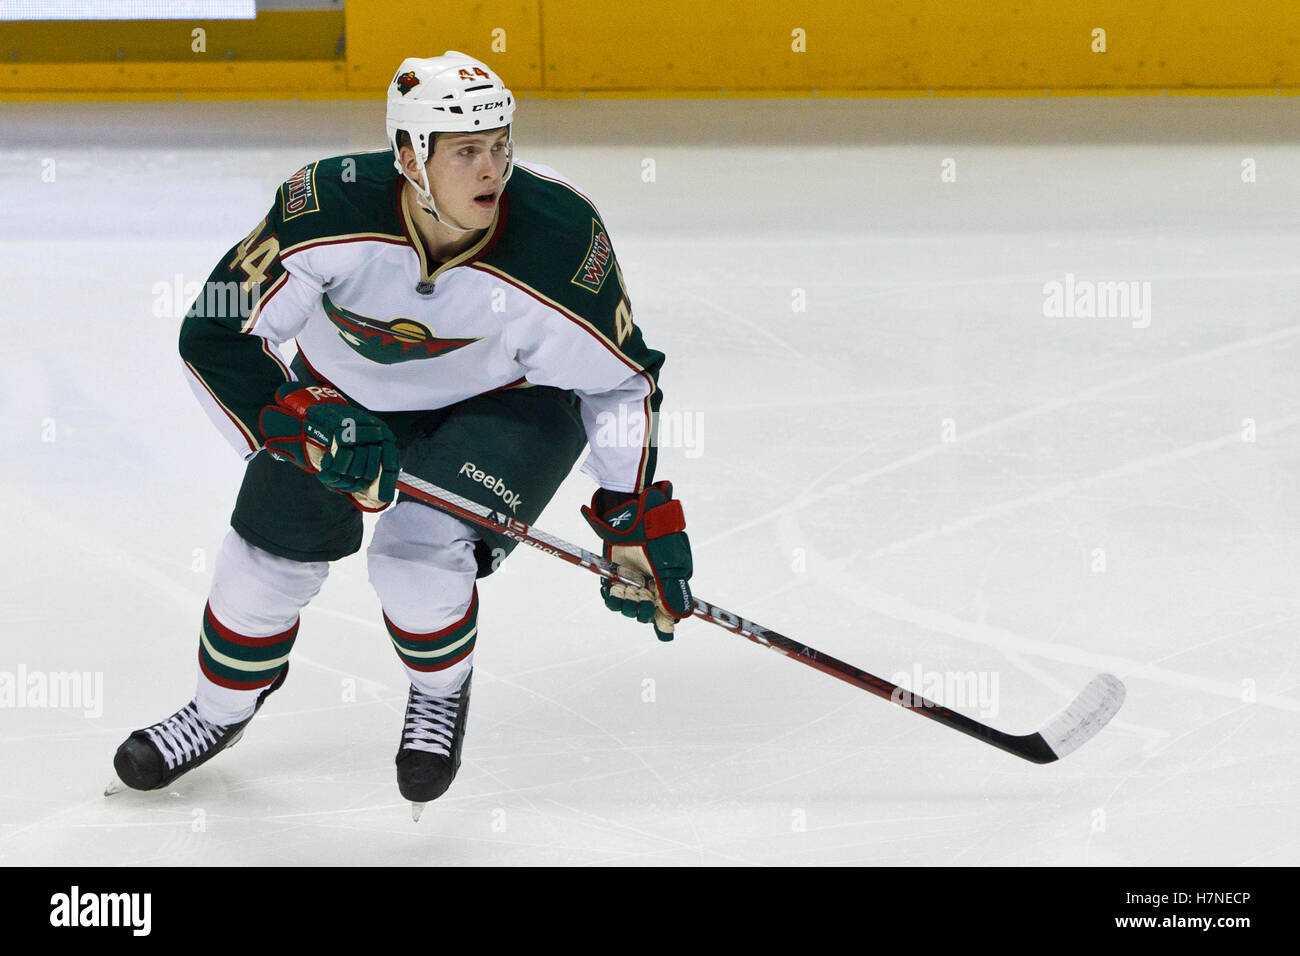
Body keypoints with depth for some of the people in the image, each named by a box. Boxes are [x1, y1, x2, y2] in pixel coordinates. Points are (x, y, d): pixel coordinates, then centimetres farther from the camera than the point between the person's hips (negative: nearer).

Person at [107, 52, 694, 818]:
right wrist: (308, 422, -38)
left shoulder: (562, 237, -34)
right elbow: (217, 336, -26)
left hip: (509, 402, -2)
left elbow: (621, 379, -17)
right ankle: (221, 710, 29)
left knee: (417, 553, -23)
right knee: (274, 549, -2)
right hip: (347, 391, 2)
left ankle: (443, 695, 12)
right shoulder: (329, 209, -34)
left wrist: (638, 517, -18)